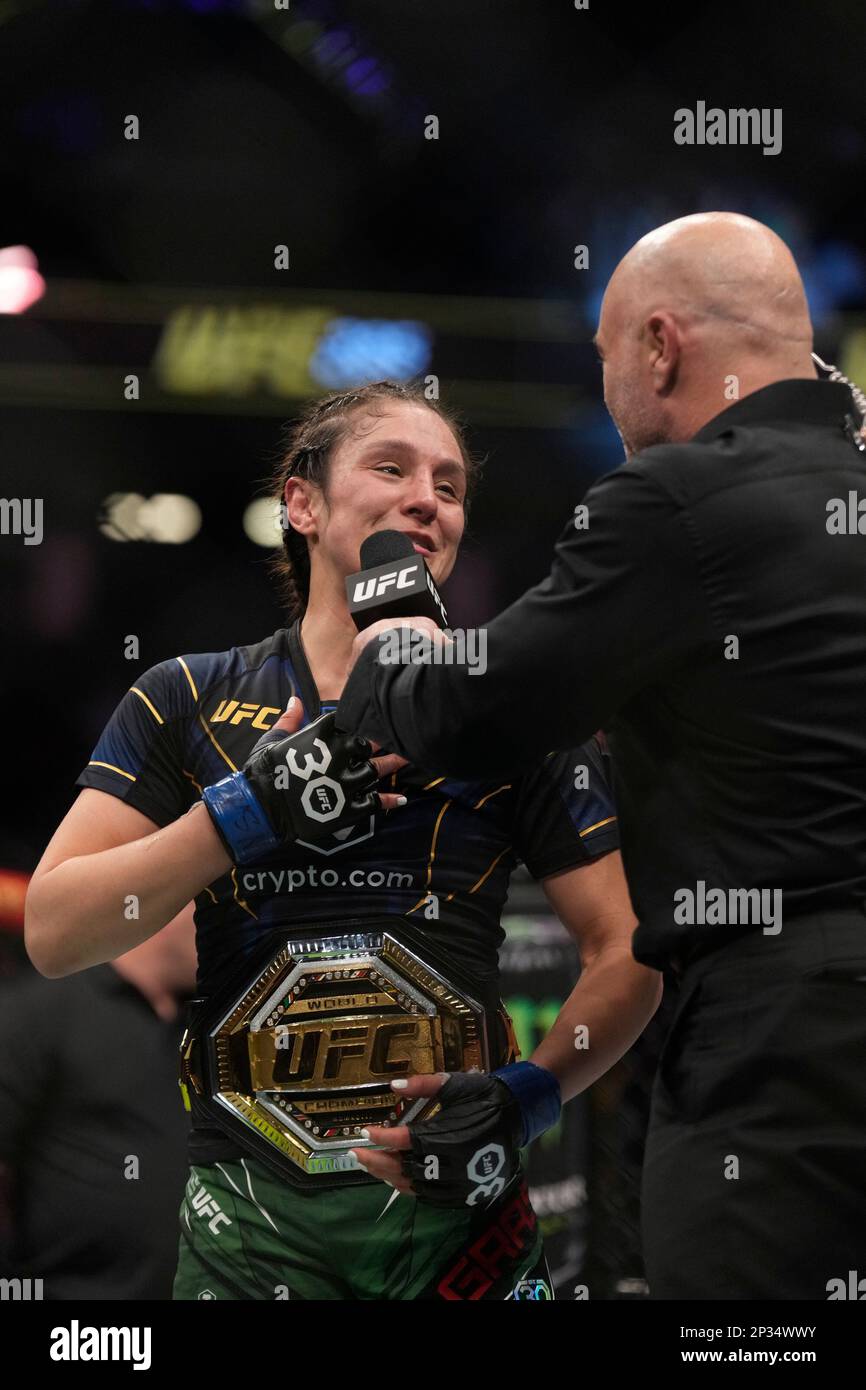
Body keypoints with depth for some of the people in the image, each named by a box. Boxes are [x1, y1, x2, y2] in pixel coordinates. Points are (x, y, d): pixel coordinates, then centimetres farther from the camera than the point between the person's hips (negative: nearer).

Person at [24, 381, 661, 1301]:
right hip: (252, 1211, 0)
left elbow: (626, 953, 4)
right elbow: (53, 936, -2)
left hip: (454, 1201, 0)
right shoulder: (188, 704, 7)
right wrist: (244, 812, -12)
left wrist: (532, 1093, -13)